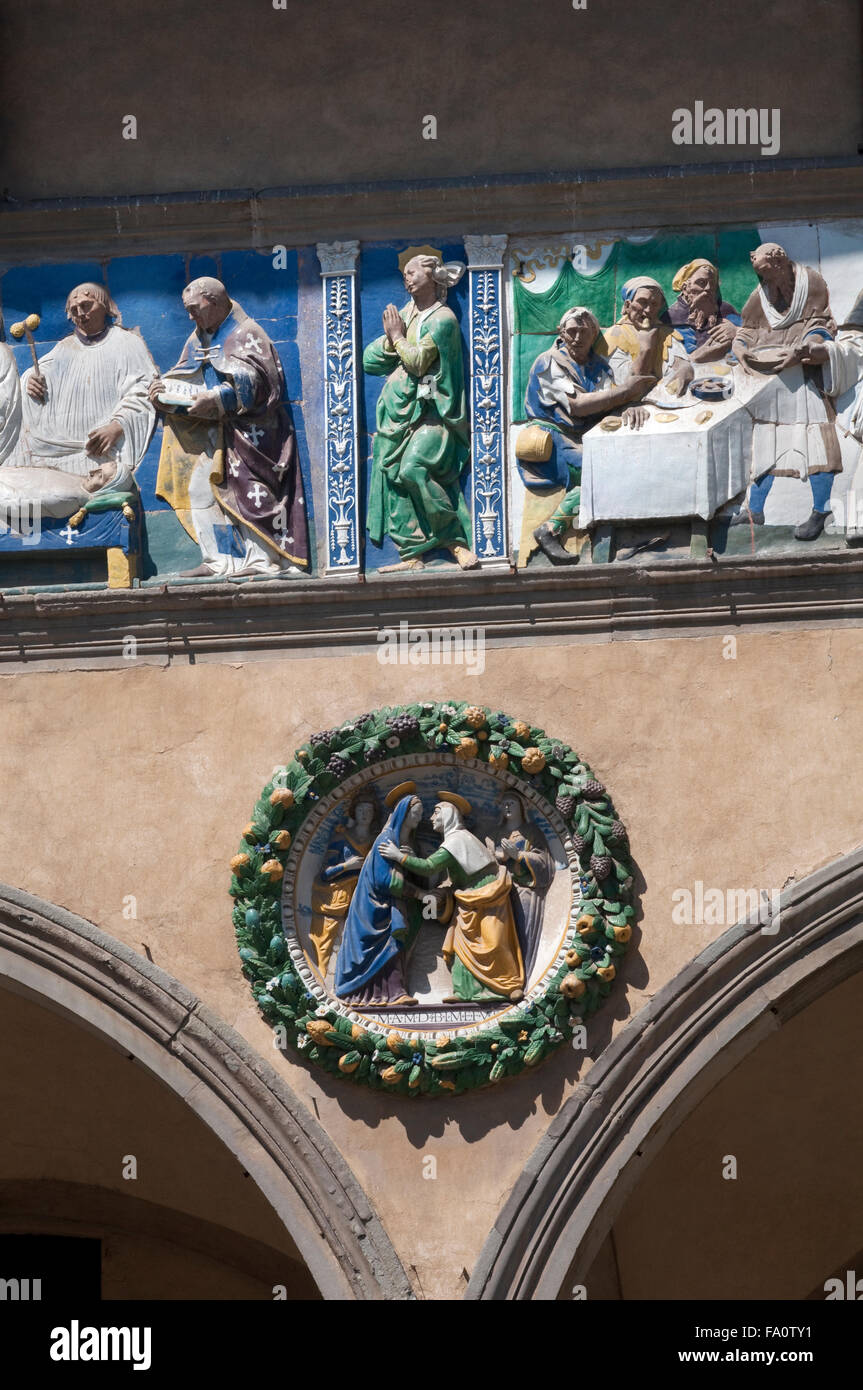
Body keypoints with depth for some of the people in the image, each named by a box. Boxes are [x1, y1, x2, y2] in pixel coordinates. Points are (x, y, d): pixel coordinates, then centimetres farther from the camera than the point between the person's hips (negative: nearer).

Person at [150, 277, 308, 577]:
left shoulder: (247, 334, -7)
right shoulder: (198, 339, 18)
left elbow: (250, 383, -20)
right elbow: (183, 378, 17)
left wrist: (215, 399, -33)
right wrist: (163, 391, -5)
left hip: (246, 430, -8)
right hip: (213, 433, 8)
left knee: (248, 489, -14)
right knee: (200, 487, 2)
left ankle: (261, 560, -13)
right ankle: (219, 561, 4)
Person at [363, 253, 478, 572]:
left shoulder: (443, 319, -7)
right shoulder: (407, 312, 14)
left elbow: (419, 362, -15)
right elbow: (370, 360, 12)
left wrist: (398, 336, -2)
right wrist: (390, 339, -5)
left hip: (430, 411, -8)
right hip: (399, 410, 8)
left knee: (413, 469, -26)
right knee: (395, 476, 0)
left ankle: (455, 541, -17)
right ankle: (412, 555, 2)